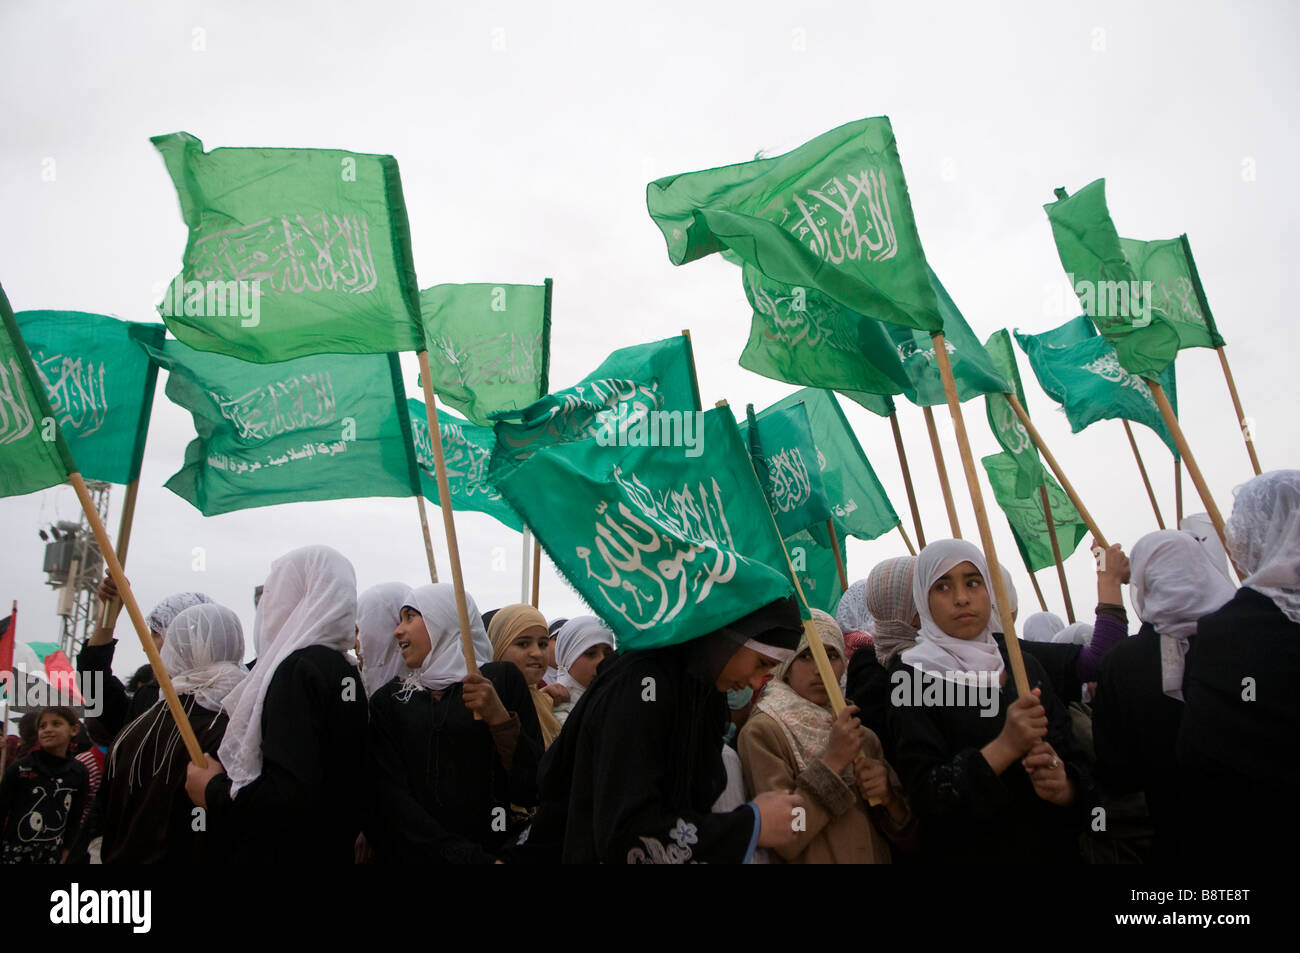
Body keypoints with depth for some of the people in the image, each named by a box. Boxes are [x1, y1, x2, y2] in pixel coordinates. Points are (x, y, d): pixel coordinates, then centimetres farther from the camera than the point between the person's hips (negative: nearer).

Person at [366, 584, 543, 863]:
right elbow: (391, 800, -3)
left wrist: (500, 717, -12)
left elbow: (534, 789, 1)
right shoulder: (387, 701, 9)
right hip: (415, 853, 2)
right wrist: (470, 857, -14)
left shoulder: (502, 678, 4)